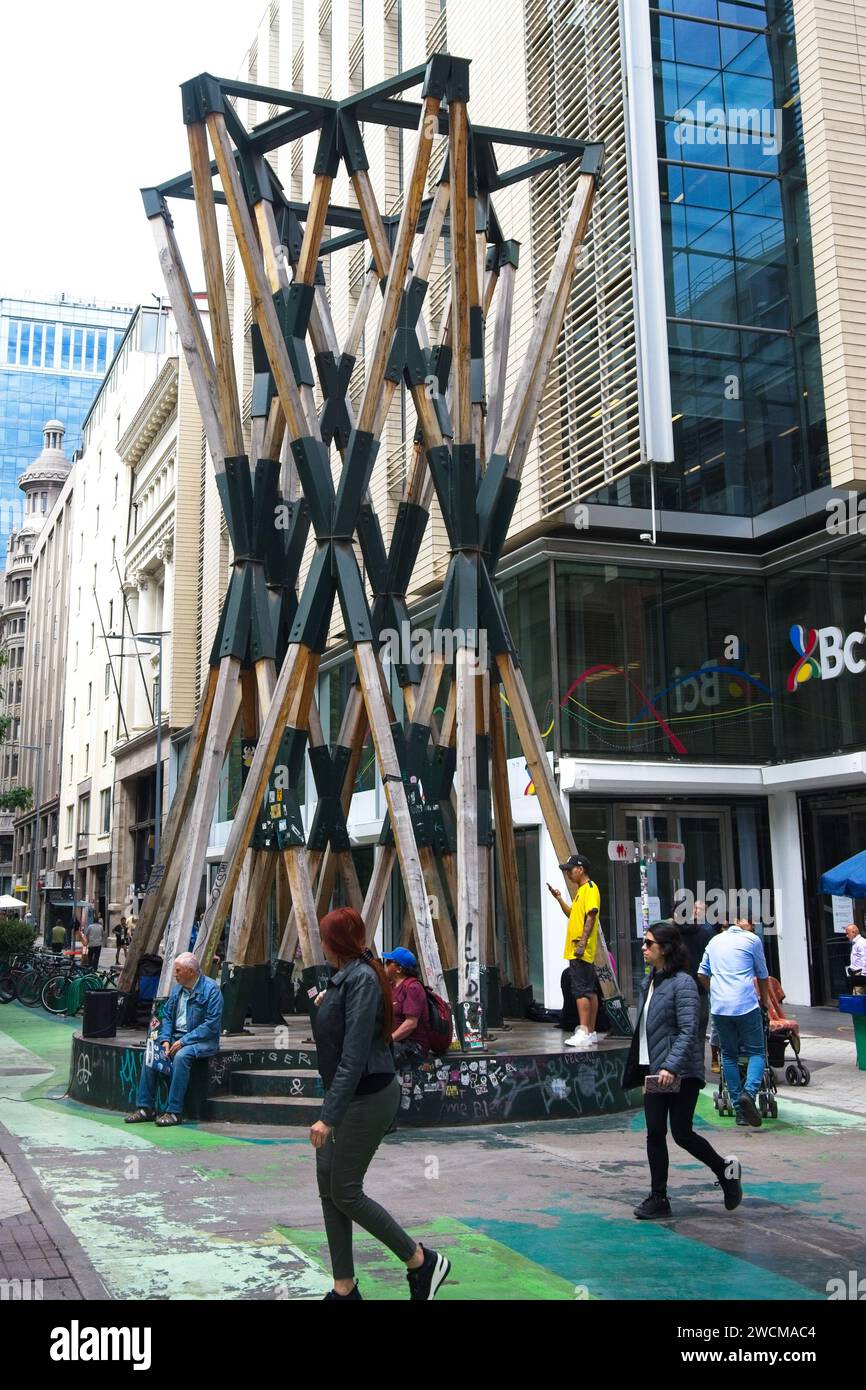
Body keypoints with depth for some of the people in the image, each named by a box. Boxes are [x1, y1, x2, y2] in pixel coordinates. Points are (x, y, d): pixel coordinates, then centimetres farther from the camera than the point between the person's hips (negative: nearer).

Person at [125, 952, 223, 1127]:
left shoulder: (211, 989, -13)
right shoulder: (177, 988, 11)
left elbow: (212, 1024, -18)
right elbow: (167, 1016, 13)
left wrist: (184, 1041, -20)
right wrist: (165, 1040, -6)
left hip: (203, 1040, -7)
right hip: (176, 1036, 7)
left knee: (181, 1056, -33)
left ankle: (174, 1111, -27)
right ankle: (146, 1107, -9)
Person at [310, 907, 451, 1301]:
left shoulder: (362, 979, -20)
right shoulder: (342, 978, 9)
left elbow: (355, 1055, -26)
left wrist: (328, 1117, -27)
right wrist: (321, 1007, 13)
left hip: (367, 1095, -10)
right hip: (345, 1092, 10)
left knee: (345, 1192, -4)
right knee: (328, 1187, 9)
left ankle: (423, 1262, 10)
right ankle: (344, 1290, 18)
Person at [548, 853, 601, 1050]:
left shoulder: (590, 888, -11)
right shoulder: (581, 890, 19)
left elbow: (591, 916, -20)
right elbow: (572, 914, 29)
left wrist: (582, 943, -25)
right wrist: (559, 899, 16)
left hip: (581, 951, -10)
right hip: (577, 950, 10)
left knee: (581, 990, -13)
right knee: (589, 990, 11)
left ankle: (584, 1033, -15)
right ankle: (591, 1033, 15)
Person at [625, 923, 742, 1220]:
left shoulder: (682, 983, -14)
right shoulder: (648, 982, 12)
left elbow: (688, 1031, -20)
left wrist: (671, 1066, -28)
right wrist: (637, 1067, 17)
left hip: (681, 1072, -8)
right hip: (654, 1070, 8)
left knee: (681, 1133, -1)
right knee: (654, 1134, 6)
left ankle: (725, 1169, 23)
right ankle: (658, 1198, 14)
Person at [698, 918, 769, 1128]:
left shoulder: (715, 941, 18)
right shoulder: (752, 939, 4)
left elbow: (702, 974, 21)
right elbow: (762, 975, 11)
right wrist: (765, 1001, 26)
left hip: (719, 1007, 4)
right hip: (746, 1005, -4)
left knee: (729, 1055, 11)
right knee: (756, 1052, 3)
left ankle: (739, 1110, 9)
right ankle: (749, 1092, -23)